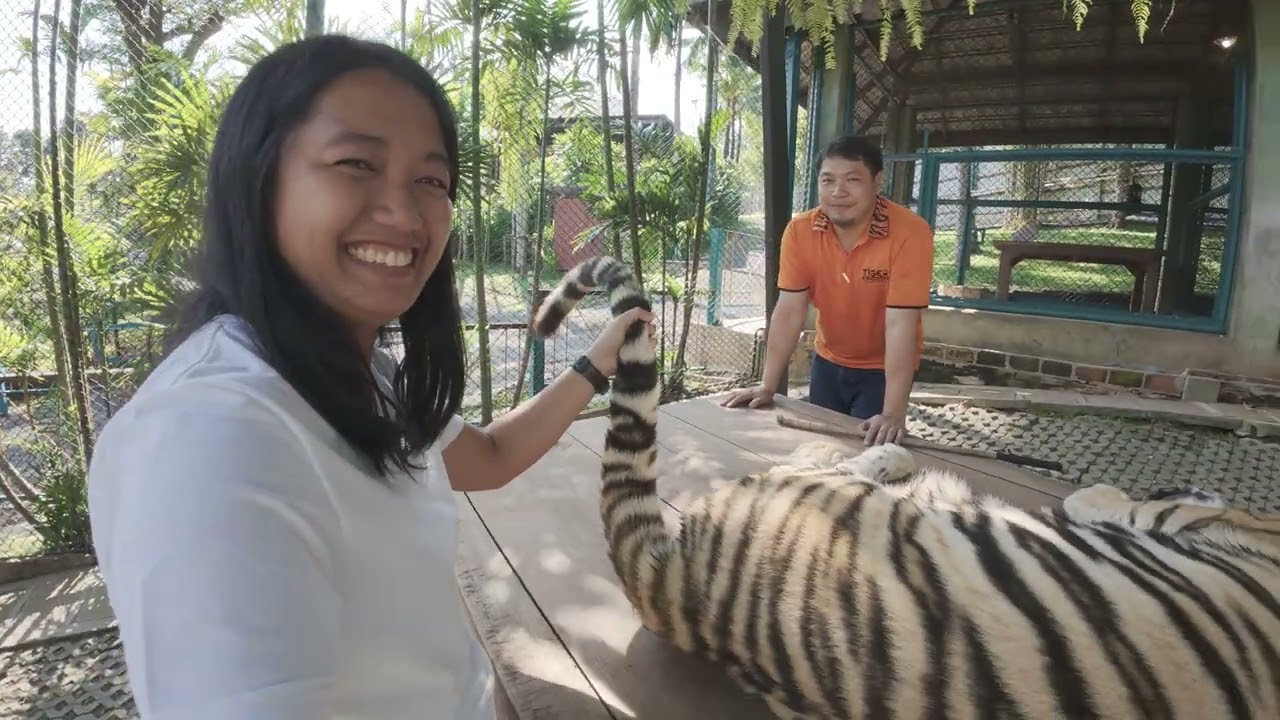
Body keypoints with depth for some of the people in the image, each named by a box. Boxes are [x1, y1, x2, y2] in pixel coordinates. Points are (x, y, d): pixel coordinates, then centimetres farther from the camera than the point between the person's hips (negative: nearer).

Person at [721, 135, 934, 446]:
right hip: (828, 362, 4)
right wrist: (767, 386, -17)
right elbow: (789, 311, -13)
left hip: (884, 368, -3)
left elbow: (901, 324, -31)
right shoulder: (800, 230, -15)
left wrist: (893, 414, -35)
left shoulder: (910, 233, -26)